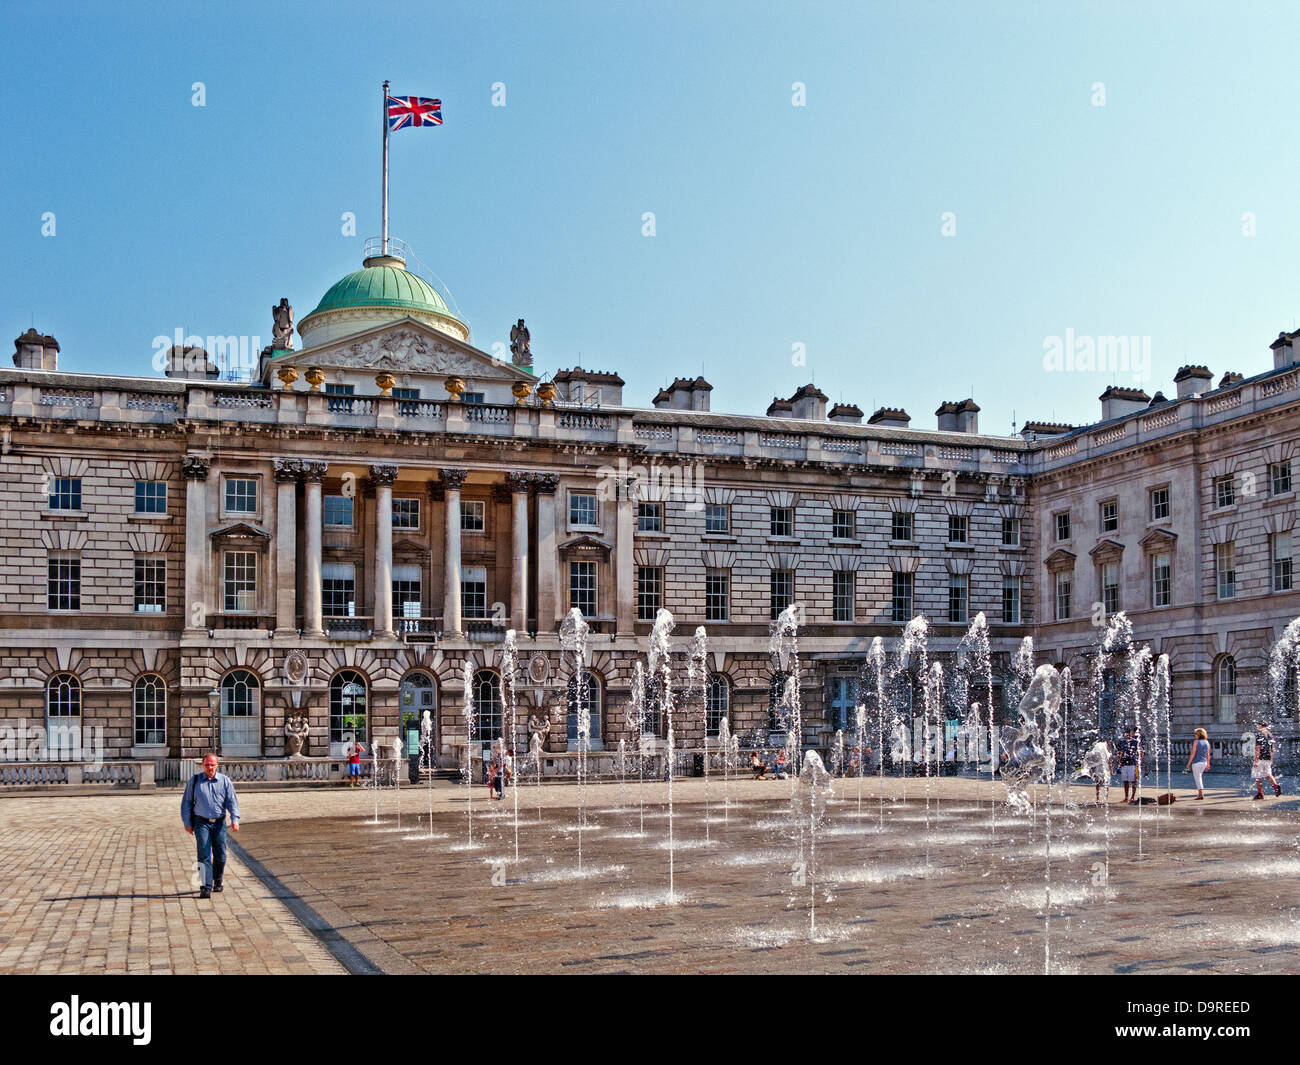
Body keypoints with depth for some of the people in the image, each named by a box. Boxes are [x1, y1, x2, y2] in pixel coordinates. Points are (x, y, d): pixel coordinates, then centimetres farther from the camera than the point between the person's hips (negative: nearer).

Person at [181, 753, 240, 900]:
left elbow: (232, 801, 0)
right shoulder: (194, 781, 4)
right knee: (204, 855, -10)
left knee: (220, 855, 5)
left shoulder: (225, 781, 5)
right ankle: (206, 887, -14)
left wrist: (235, 819, -12)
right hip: (201, 823, -1)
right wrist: (187, 822, 3)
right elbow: (186, 802, 8)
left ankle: (217, 881, 28)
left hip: (219, 823, 1)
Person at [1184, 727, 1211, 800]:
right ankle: (1199, 792, 23)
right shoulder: (1207, 742, 8)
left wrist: (1189, 763, -7)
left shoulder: (1196, 742, -9)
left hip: (1196, 762, -6)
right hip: (1204, 762, 6)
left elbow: (1193, 753, -11)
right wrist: (1208, 764, 17)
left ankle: (1201, 794, -7)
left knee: (1197, 778, -3)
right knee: (1199, 777, 22)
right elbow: (1208, 754, 10)